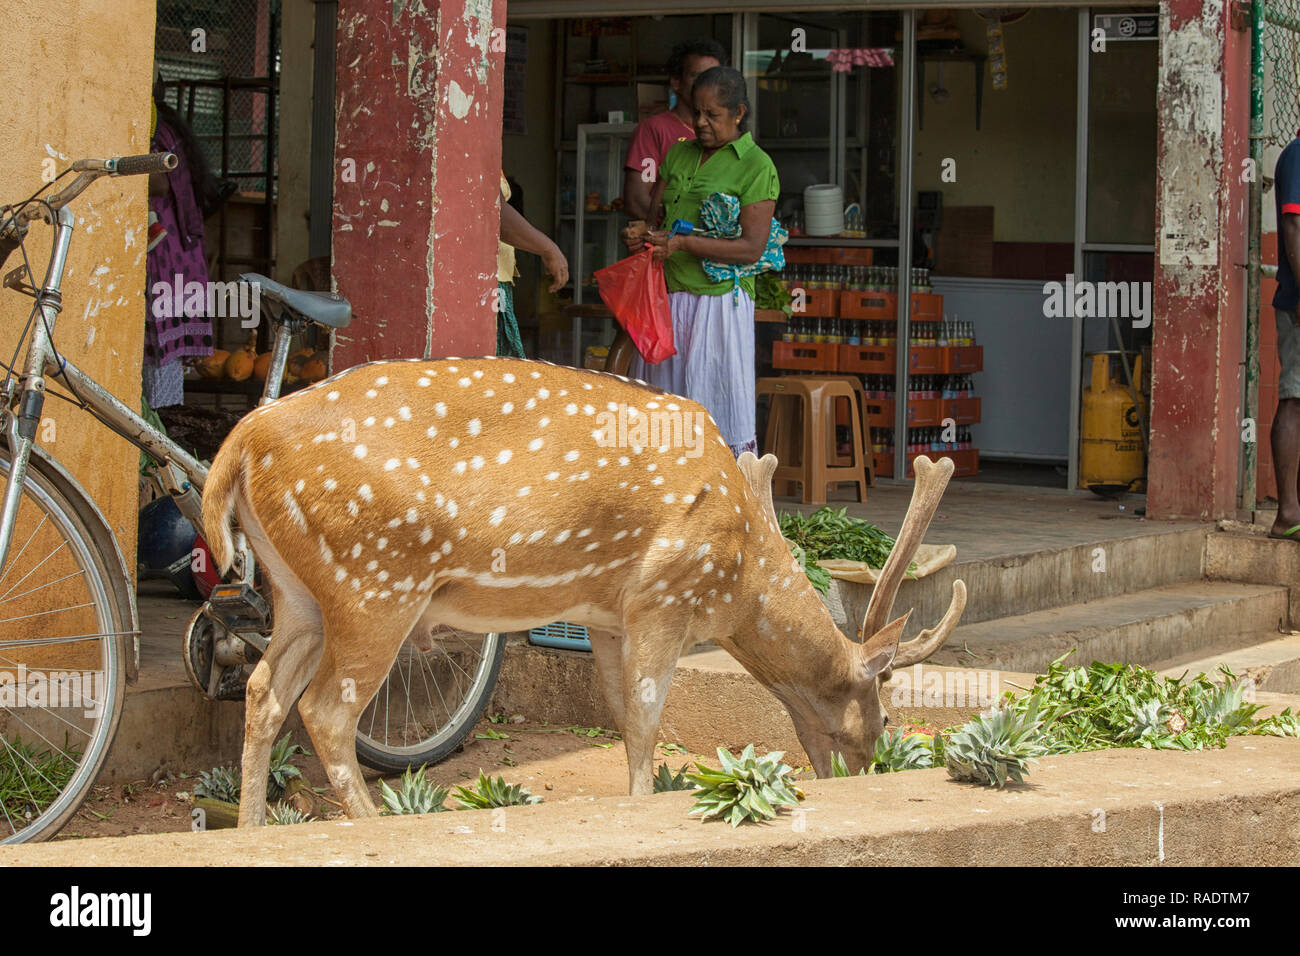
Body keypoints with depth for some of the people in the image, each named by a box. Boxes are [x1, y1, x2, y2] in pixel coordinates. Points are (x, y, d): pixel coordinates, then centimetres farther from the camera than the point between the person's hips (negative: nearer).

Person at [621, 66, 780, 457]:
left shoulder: (757, 167, -5)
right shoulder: (680, 154, 15)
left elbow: (752, 248, -13)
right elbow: (655, 214, 14)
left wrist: (683, 243, -22)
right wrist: (639, 234, -11)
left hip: (719, 297, -6)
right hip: (668, 297, 6)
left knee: (722, 405, -6)